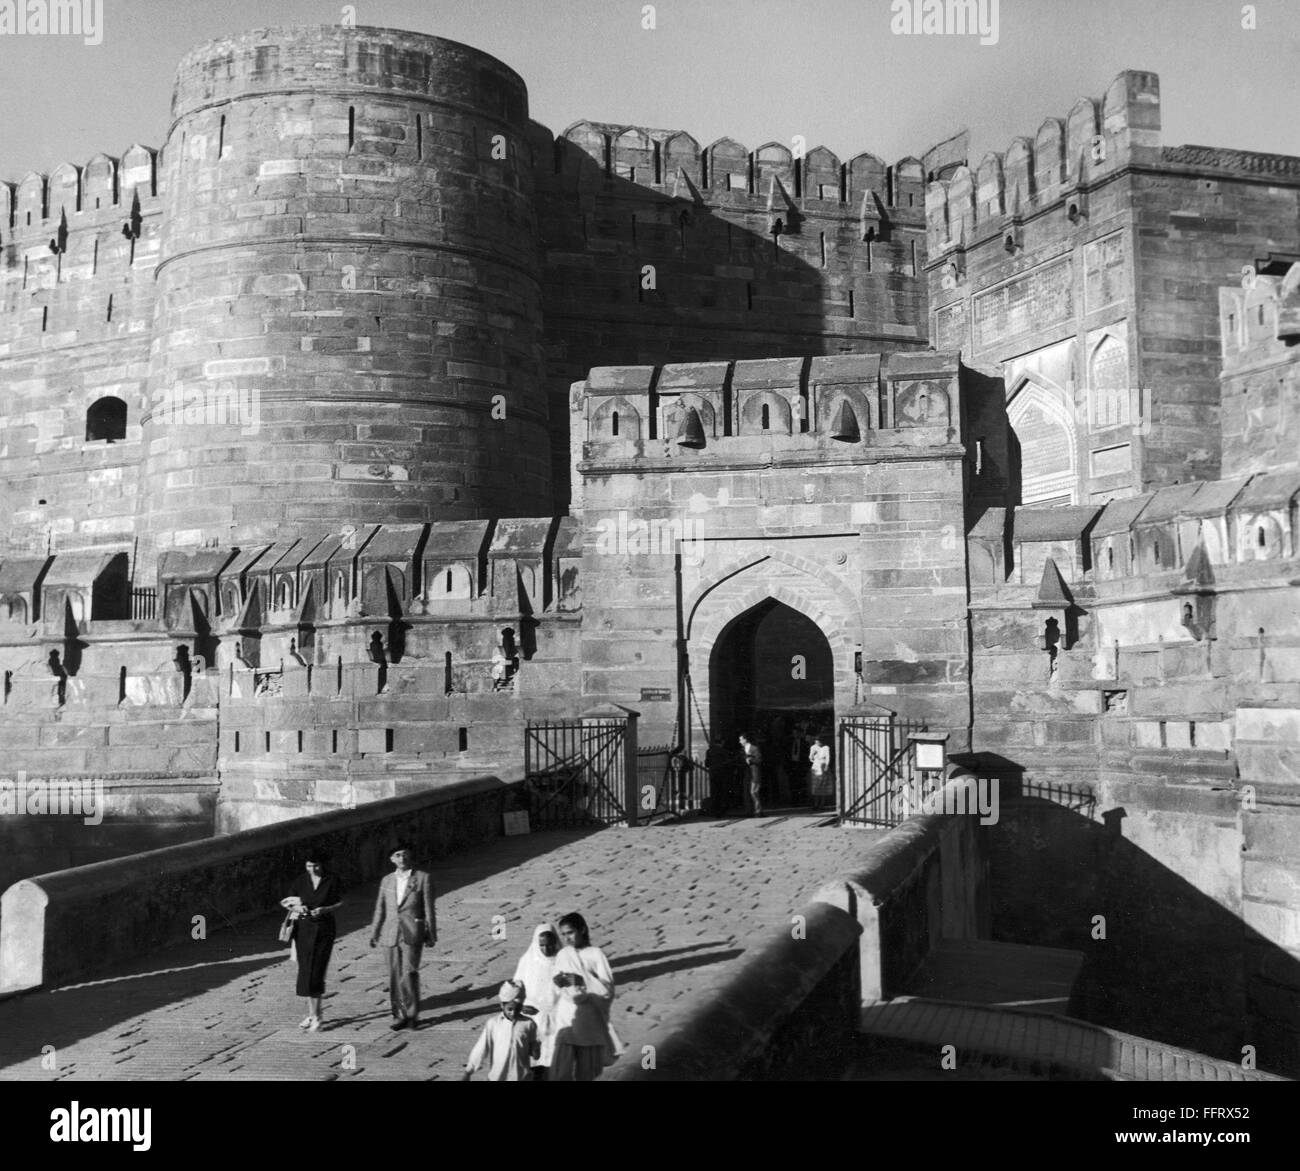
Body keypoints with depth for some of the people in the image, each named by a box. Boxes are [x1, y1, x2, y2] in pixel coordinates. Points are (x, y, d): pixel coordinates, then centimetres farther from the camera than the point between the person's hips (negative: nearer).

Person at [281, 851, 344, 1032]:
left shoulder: (332, 880, -4)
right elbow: (287, 902, 11)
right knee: (305, 971, 4)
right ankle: (311, 1013, 15)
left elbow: (341, 902, 1)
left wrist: (325, 910, -15)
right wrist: (296, 908, -11)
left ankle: (315, 1015, -1)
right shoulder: (301, 880, 3)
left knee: (316, 971, -8)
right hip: (303, 928, 3)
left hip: (324, 929, -3)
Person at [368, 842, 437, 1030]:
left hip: (413, 934, -4)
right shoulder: (387, 881, 12)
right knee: (395, 977, 4)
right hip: (391, 934, 4)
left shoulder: (423, 879, 1)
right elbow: (380, 909, 16)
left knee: (409, 974, -13)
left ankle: (412, 1015, 0)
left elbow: (429, 909, 1)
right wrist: (374, 933, 12)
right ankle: (400, 1015, 14)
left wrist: (432, 934, -1)